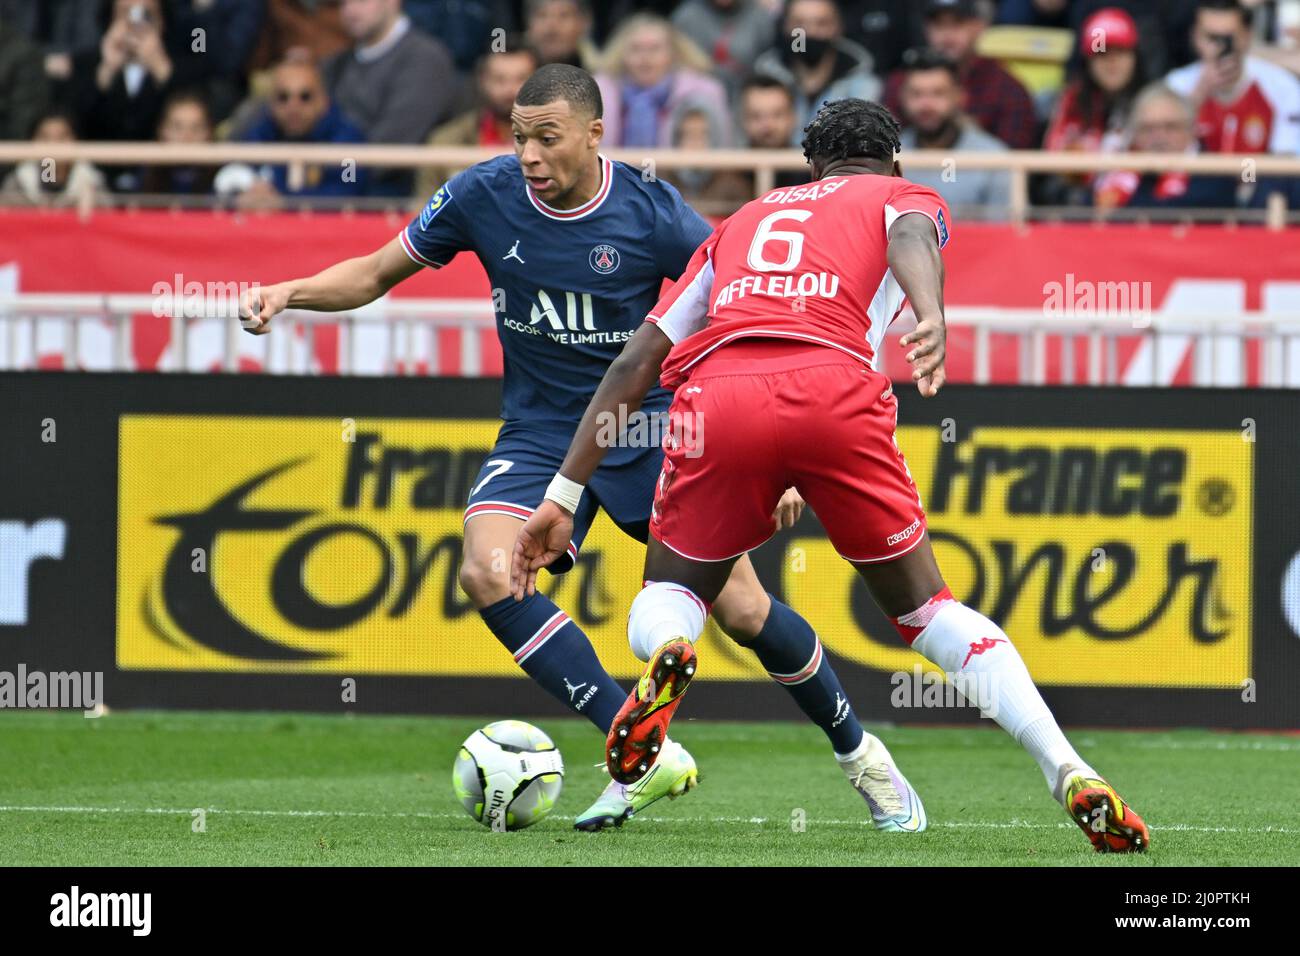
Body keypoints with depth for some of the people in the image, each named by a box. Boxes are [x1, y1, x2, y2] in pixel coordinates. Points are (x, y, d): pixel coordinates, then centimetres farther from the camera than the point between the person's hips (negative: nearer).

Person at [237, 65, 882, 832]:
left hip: (646, 425, -2)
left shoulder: (652, 213, -15)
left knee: (744, 610, -6)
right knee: (488, 573, -25)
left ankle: (856, 749, 22)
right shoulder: (484, 196, -9)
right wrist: (287, 293, -14)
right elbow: (376, 274, 4)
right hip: (540, 436, 2)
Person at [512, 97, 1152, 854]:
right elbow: (911, 233, 1)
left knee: (670, 598, 22)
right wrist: (931, 319, -20)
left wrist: (563, 497, 31)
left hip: (715, 391, 2)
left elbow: (636, 362, 31)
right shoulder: (905, 196, 29)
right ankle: (1071, 775, 0)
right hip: (834, 387, -1)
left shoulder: (743, 221, 38)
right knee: (927, 608, 14)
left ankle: (666, 654, -15)